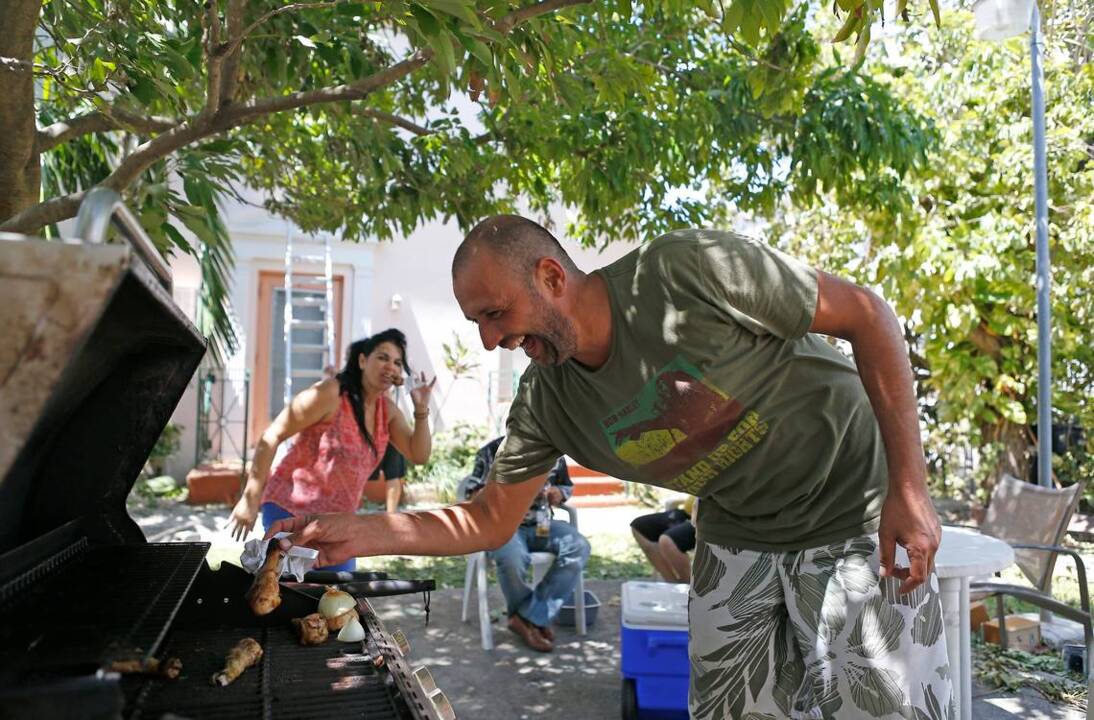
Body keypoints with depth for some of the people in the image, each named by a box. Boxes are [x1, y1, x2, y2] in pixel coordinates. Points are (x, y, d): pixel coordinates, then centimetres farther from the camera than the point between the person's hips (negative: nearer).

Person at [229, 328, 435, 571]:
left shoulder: (387, 410, 4)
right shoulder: (330, 393, -16)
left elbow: (419, 455, 2)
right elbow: (272, 437, -16)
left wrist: (421, 410, -12)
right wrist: (251, 498, -17)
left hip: (338, 520, 7)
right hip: (291, 511, -7)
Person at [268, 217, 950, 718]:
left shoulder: (689, 269, -27)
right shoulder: (547, 404, -9)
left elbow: (868, 314, -19)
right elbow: (491, 520, 2)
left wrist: (909, 488, -20)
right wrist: (363, 532, -11)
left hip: (857, 520, -4)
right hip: (738, 540, 5)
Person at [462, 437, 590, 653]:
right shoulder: (493, 451, -5)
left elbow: (566, 486, 21)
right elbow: (472, 496, -4)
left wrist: (559, 494, -4)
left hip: (541, 523, 4)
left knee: (578, 548, -25)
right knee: (513, 559, -38)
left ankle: (528, 618, -17)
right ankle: (537, 619, -6)